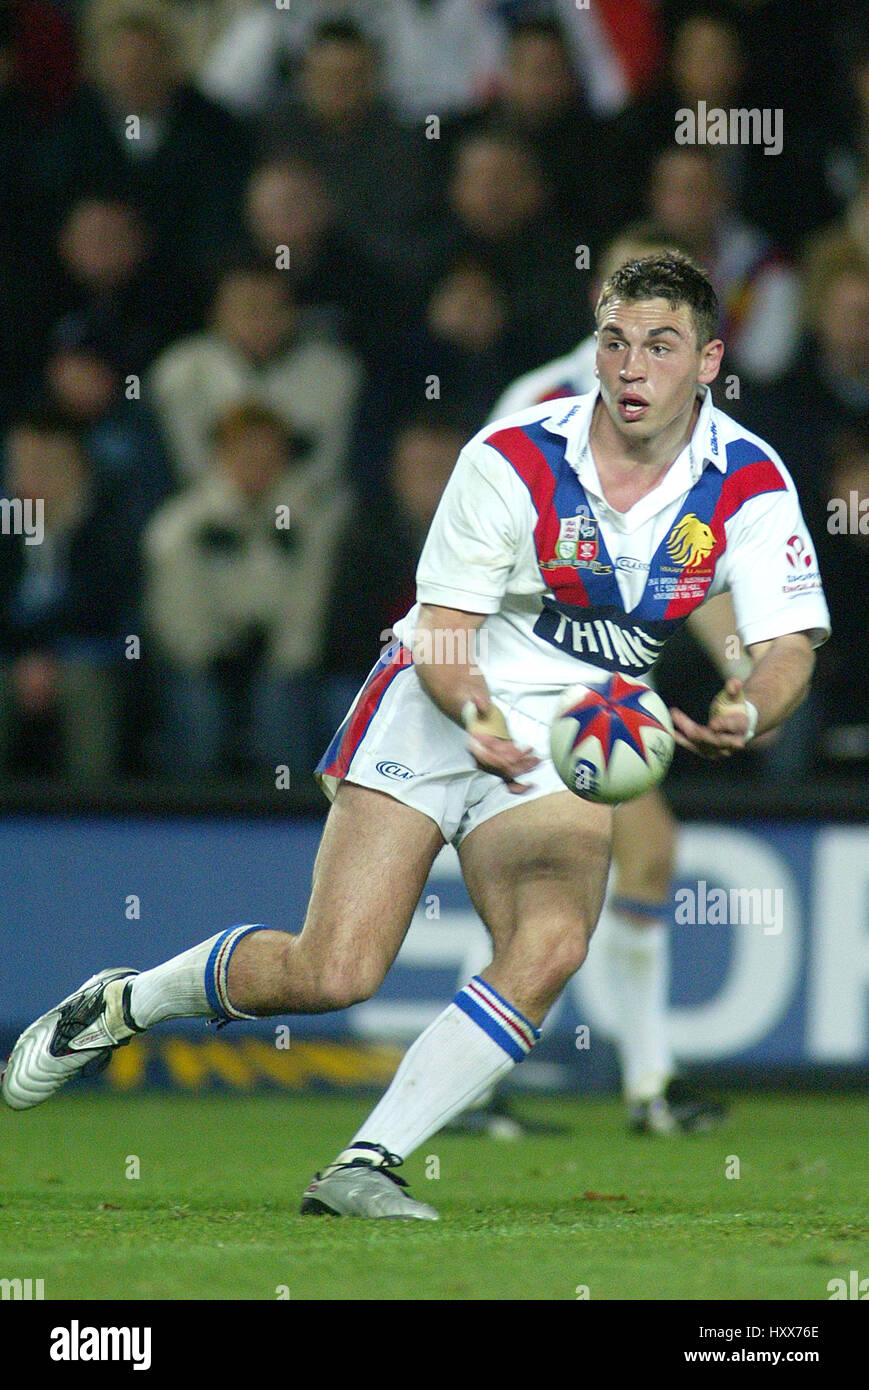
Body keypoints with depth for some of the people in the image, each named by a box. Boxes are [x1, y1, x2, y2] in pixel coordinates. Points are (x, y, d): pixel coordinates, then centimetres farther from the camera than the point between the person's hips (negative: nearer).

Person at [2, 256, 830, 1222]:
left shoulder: (751, 483, -8)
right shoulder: (512, 458, -15)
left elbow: (788, 651, -12)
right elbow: (441, 634, -12)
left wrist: (744, 715, -35)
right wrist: (479, 717, -33)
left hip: (570, 748, 3)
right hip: (433, 714, -3)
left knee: (549, 949, -25)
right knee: (332, 974, -14)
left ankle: (365, 1166, -18)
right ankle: (121, 1004, 13)